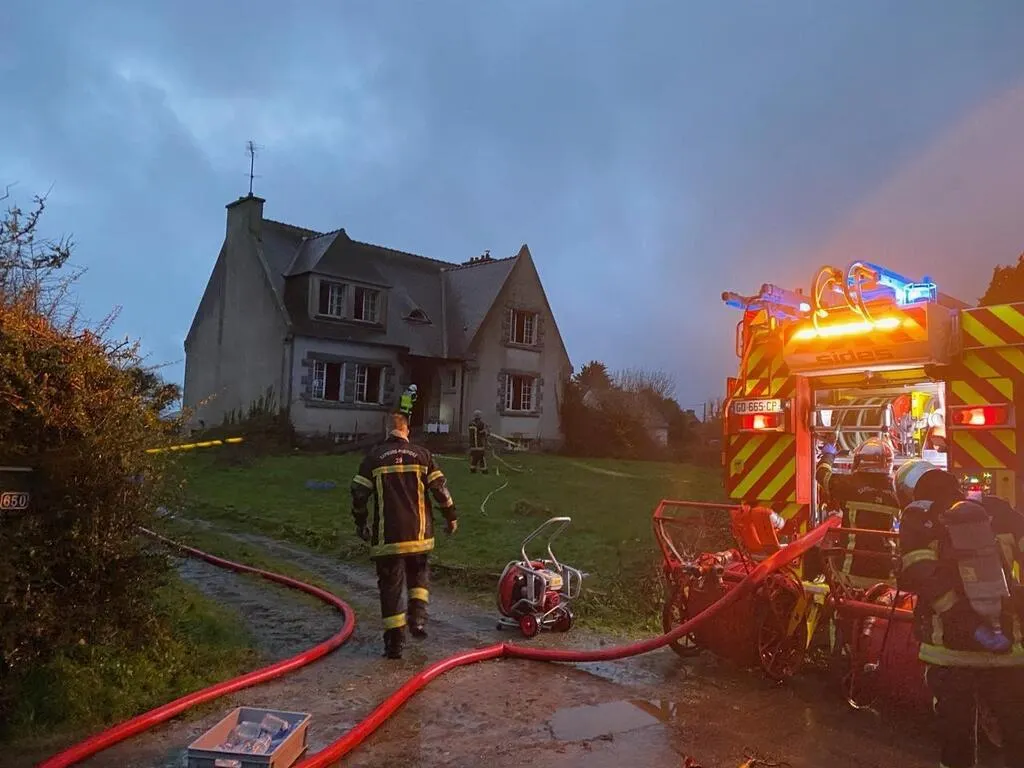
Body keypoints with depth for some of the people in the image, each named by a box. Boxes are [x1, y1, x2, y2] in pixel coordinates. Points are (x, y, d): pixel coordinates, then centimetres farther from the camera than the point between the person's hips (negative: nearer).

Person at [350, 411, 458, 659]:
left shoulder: (374, 457, 0)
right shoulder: (421, 454, 2)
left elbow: (359, 493, 0)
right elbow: (440, 488, 0)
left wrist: (361, 523, 15)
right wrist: (451, 516, 13)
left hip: (387, 535, -1)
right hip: (418, 533, 1)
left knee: (390, 585, 7)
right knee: (419, 573, 24)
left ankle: (395, 642, 9)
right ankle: (418, 614, 3)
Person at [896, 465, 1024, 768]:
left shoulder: (916, 518, 0)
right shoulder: (996, 509, 7)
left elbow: (922, 578, -13)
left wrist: (971, 626, -13)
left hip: (949, 648, -1)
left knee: (956, 737, 13)